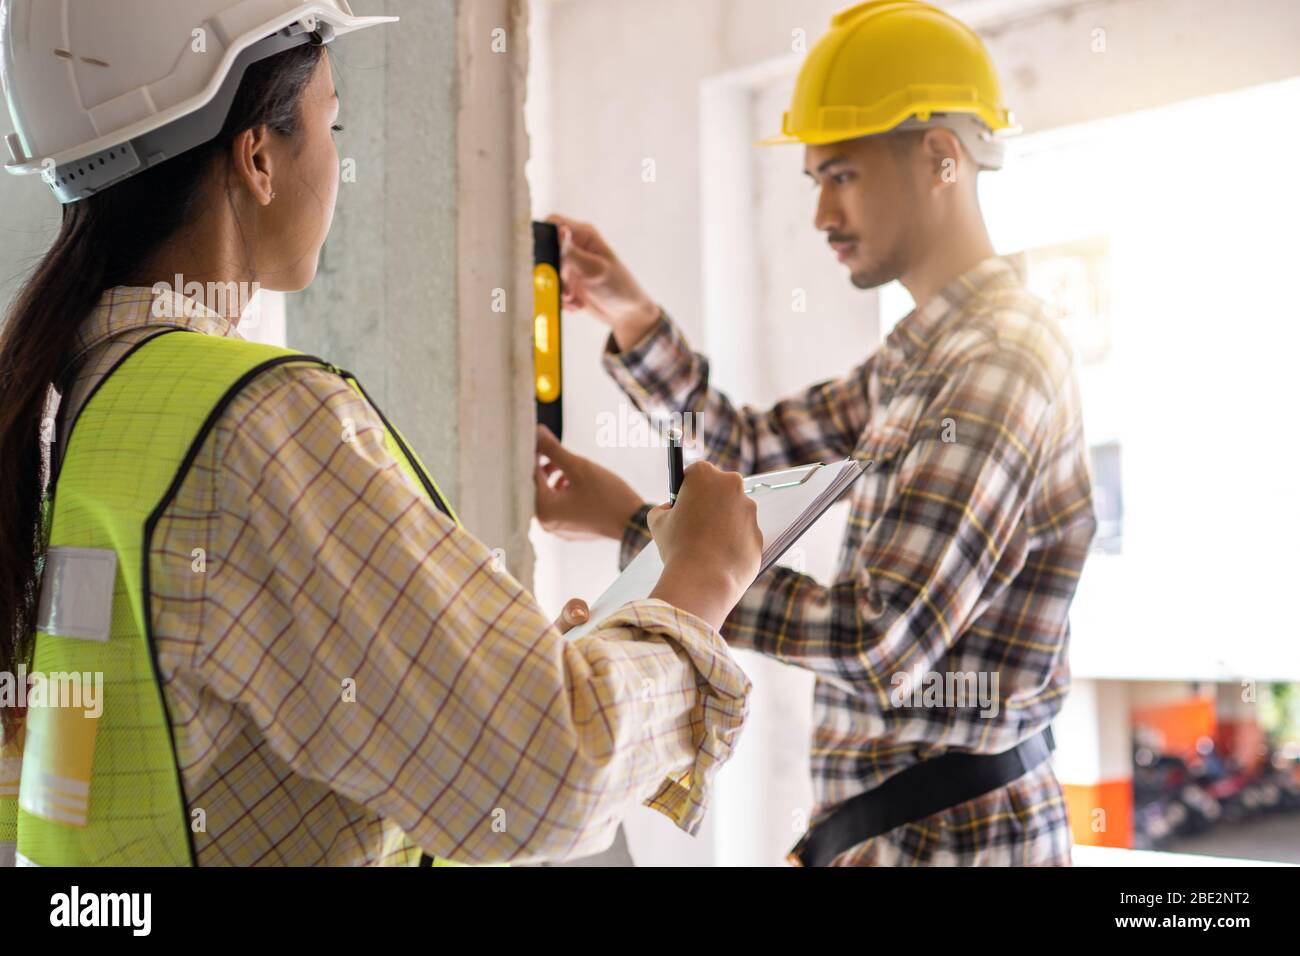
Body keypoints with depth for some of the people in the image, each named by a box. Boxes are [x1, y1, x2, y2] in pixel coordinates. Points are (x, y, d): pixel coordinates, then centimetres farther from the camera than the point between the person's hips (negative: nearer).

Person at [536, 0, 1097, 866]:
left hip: (949, 829, -8)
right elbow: (754, 450, 13)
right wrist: (637, 322, -1)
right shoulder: (921, 354, 9)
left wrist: (638, 528, -23)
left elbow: (883, 646, -26)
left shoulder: (999, 368, -21)